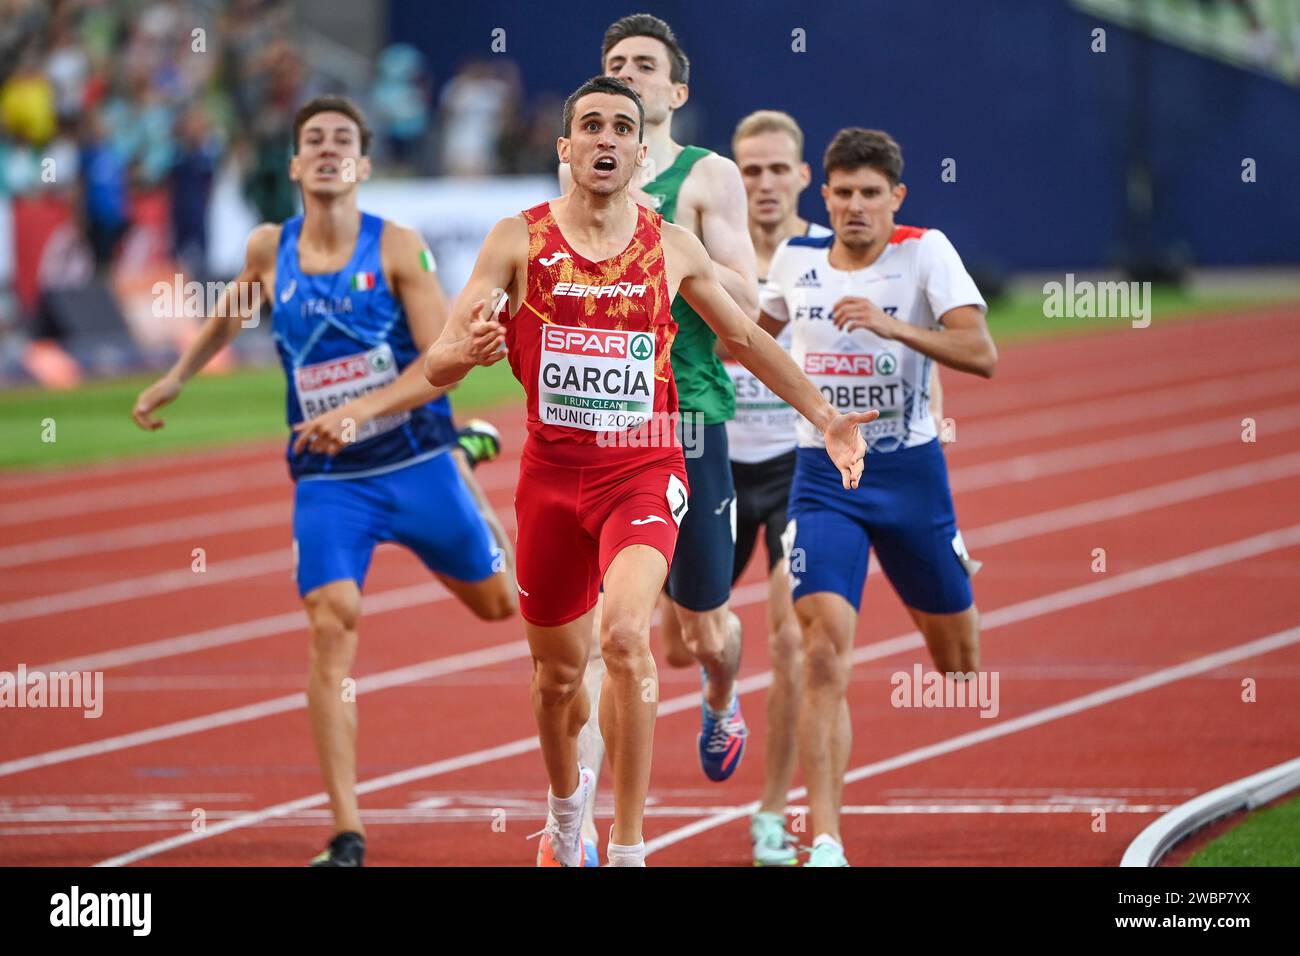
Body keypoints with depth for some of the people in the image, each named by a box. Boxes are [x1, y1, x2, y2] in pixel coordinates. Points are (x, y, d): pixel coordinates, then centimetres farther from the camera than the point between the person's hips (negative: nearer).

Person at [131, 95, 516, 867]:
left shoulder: (398, 247, -11)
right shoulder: (270, 250, -1)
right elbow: (228, 316, 22)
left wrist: (361, 410, -26)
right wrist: (175, 381, 25)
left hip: (416, 461, -1)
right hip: (328, 478, 1)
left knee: (499, 604, 16)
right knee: (331, 626, -18)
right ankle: (347, 834, -18)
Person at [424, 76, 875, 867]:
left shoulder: (674, 248, 2)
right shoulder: (519, 241, -2)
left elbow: (744, 337, 19)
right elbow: (437, 365, -4)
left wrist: (825, 418, 20)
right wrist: (468, 350, -28)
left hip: (644, 470, -1)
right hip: (553, 471, 1)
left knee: (625, 631, -27)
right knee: (558, 671, 14)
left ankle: (629, 847, -21)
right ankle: (568, 796, 48)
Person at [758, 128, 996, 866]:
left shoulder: (925, 252, -8)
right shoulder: (797, 259, 1)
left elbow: (982, 354, -21)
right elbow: (759, 331, 23)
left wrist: (893, 326, -32)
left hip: (910, 473, -1)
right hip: (824, 479, 1)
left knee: (959, 665, 13)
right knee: (824, 652, -18)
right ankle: (825, 842, -21)